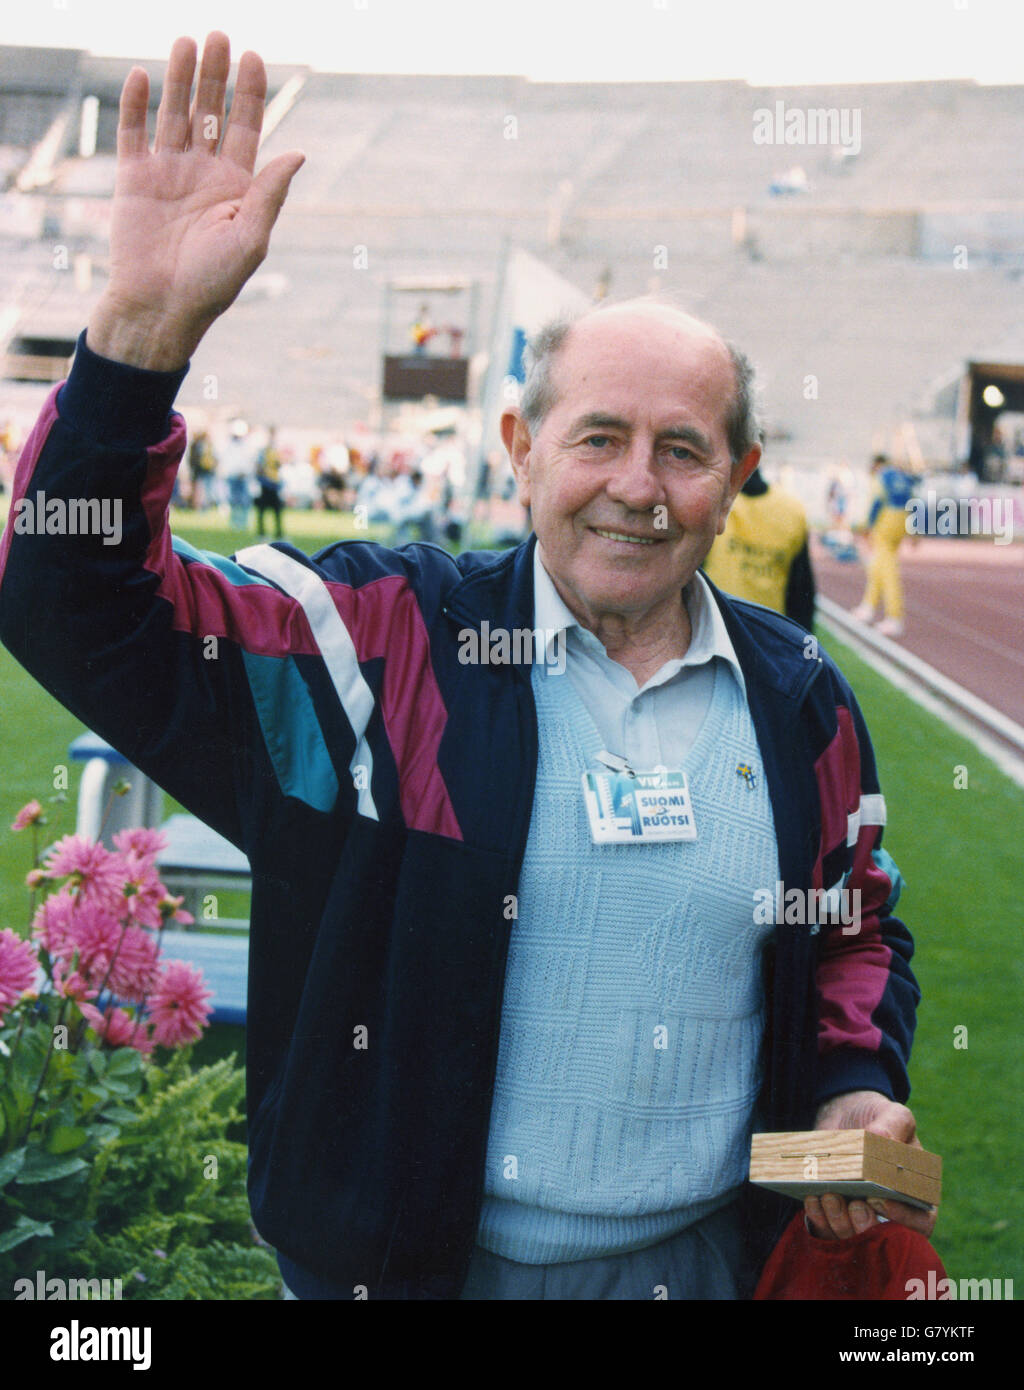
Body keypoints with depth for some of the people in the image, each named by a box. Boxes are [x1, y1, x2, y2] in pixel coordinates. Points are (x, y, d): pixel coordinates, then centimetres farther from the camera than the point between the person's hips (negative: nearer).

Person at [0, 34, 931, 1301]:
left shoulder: (798, 699, 2)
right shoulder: (389, 640, -10)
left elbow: (859, 932, 17)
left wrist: (855, 1093, -1)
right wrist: (144, 329, -29)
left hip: (705, 1253, 3)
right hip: (416, 1257, -2)